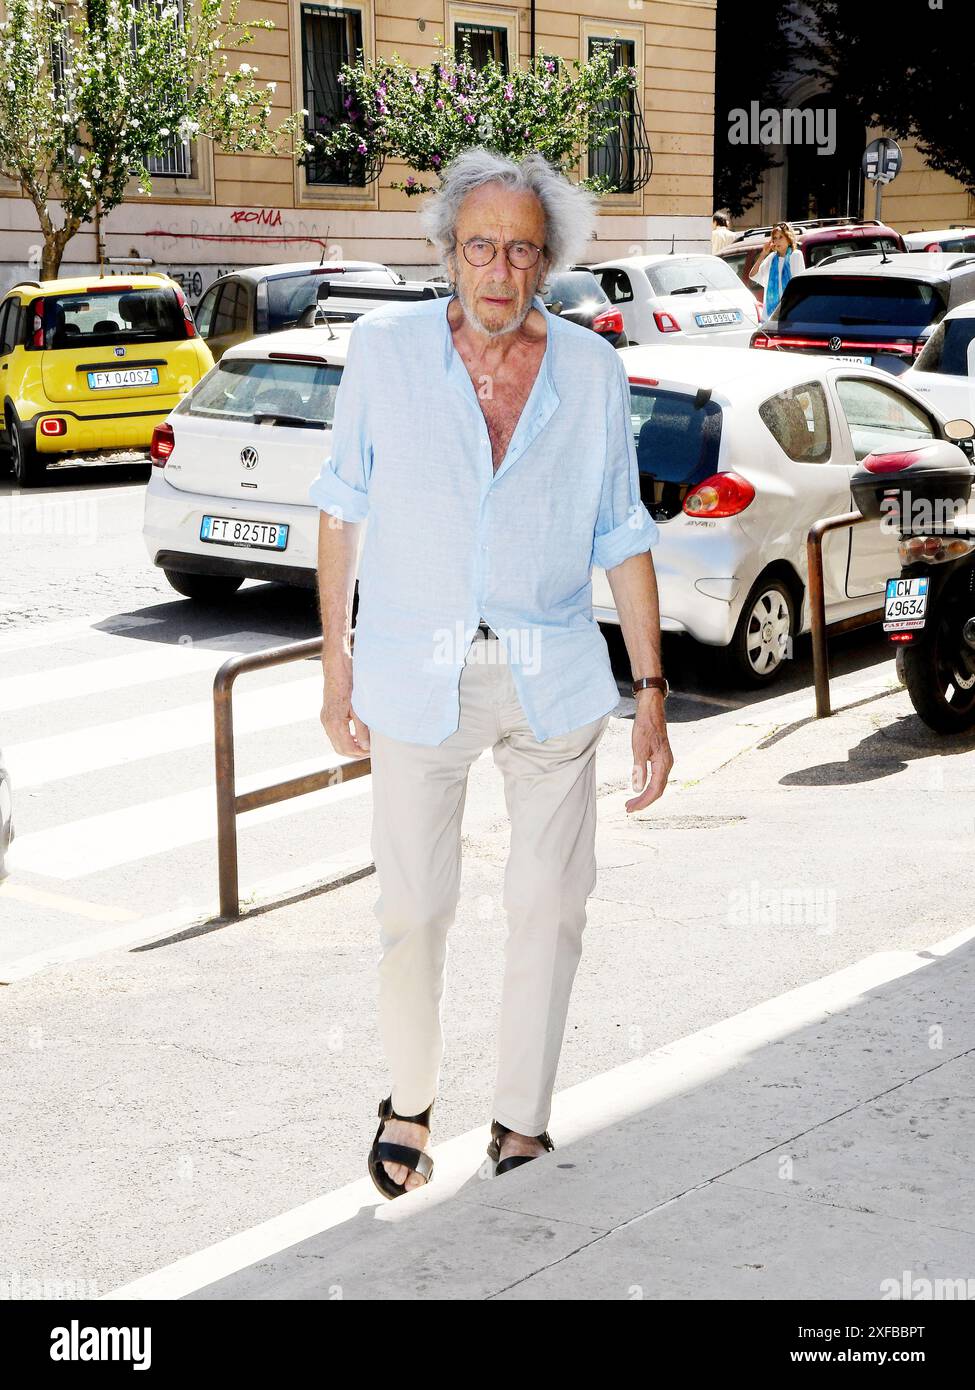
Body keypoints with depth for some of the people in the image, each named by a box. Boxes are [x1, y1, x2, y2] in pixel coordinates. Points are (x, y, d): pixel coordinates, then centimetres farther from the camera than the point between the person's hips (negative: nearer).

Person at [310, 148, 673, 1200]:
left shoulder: (592, 369, -1)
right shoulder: (385, 348, -4)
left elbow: (623, 539, 4)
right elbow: (342, 511, 3)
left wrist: (651, 692, 1)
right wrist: (337, 668, 1)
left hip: (554, 678, 2)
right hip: (417, 676, -1)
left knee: (550, 905, 6)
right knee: (412, 911, 2)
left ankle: (522, 1119, 23)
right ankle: (409, 1102, 28)